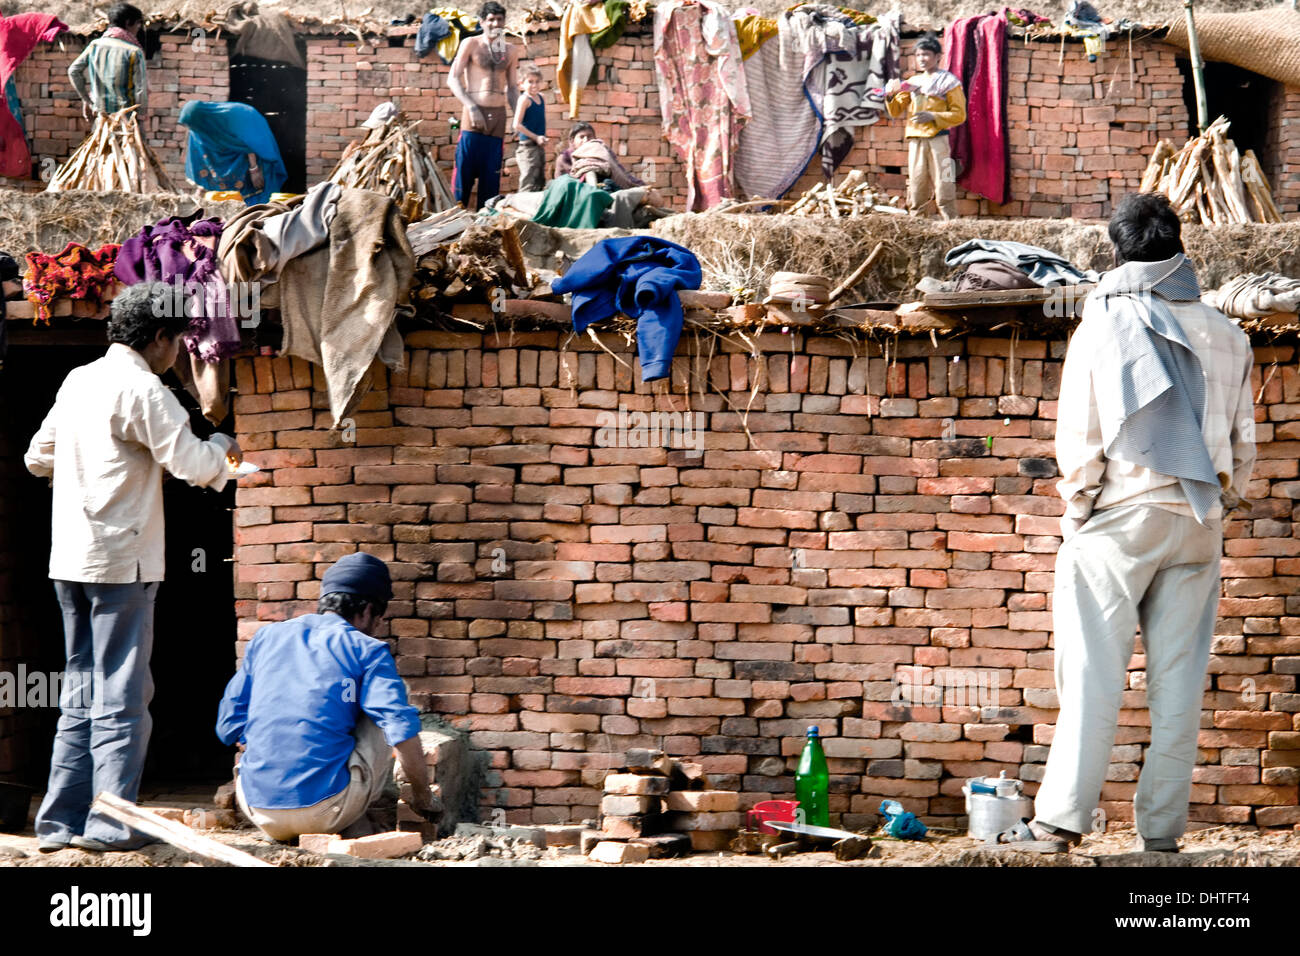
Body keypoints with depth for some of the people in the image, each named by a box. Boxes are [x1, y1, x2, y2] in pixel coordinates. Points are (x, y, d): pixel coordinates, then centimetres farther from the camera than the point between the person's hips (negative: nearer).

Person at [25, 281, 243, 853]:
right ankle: (109, 823, -4)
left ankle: (61, 821, 12)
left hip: (70, 559, 8)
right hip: (120, 559, -8)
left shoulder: (78, 381, 13)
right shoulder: (142, 390, -11)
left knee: (80, 696, 12)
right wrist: (222, 448, 5)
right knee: (121, 694, -3)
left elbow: (38, 459, 20)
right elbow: (191, 464, -15)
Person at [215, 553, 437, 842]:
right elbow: (403, 732, -7)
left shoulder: (265, 637, 14)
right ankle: (354, 830, 16)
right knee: (382, 722, 17)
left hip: (258, 811, 4)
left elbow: (229, 727, 16)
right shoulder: (367, 650, 2)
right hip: (324, 812, -4)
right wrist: (422, 795, 8)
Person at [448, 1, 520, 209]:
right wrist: (471, 107, -13)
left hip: (498, 116, 4)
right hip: (474, 114, -4)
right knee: (464, 172, -8)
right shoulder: (471, 44, 2)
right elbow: (453, 79, -3)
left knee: (491, 175, 3)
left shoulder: (510, 50, 14)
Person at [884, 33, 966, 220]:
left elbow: (959, 115, -1)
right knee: (916, 185, 3)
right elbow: (896, 111, 15)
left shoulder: (948, 82, 4)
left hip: (938, 139, -5)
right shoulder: (913, 83, 19)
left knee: (943, 186, -10)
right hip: (915, 140, 5)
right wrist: (890, 97, -5)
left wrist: (933, 117, -13)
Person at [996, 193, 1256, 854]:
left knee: (1094, 674, -2)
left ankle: (1061, 820, -4)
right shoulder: (1225, 337, 6)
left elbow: (1077, 442, -5)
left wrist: (1078, 507, 8)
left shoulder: (1101, 328, -3)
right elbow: (1243, 440, 10)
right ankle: (1162, 828, 5)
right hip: (1198, 526, 3)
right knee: (1178, 679, 4)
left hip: (1119, 520, -3)